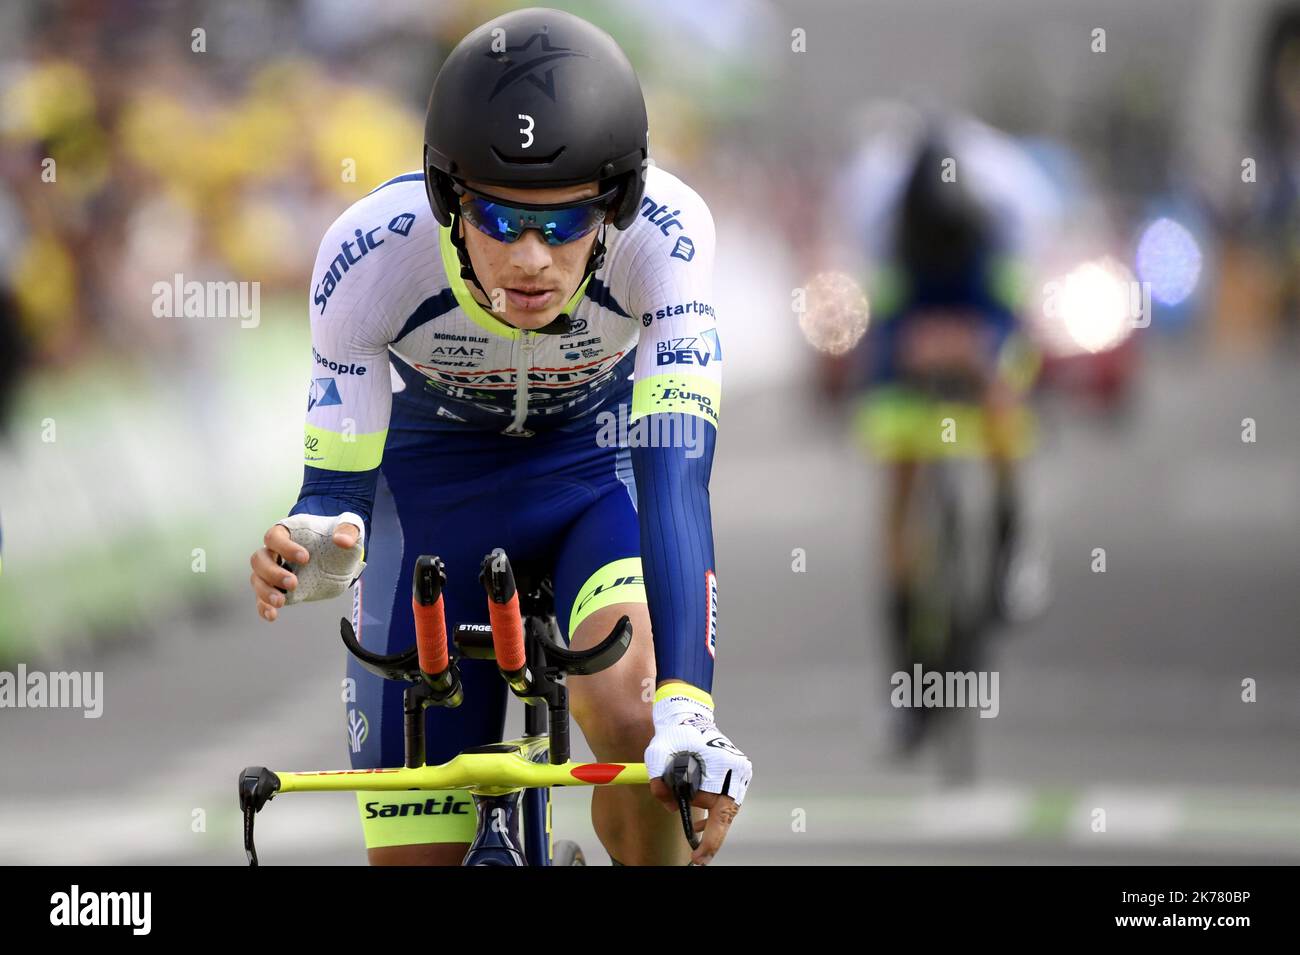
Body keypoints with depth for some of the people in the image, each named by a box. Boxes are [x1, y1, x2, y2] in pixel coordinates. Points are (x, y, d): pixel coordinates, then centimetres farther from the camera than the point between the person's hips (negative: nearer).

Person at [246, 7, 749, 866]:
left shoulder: (665, 237, -33)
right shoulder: (369, 255, -32)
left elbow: (676, 470, -40)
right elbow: (337, 485, -24)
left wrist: (684, 710, -54)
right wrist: (306, 552, -50)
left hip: (603, 461, -1)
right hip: (436, 481, 1)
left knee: (633, 717, -31)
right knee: (415, 853, -6)